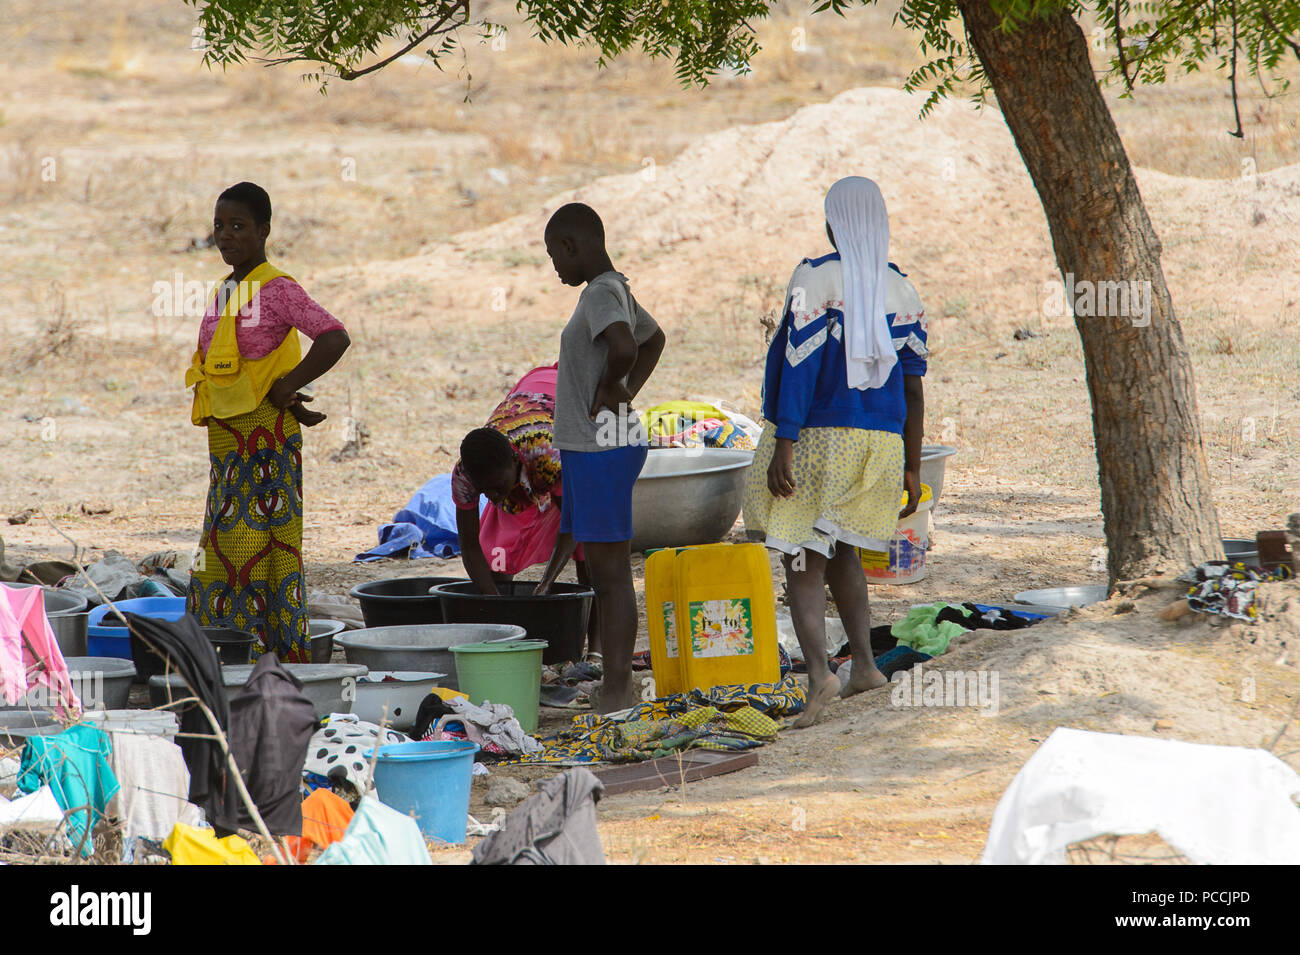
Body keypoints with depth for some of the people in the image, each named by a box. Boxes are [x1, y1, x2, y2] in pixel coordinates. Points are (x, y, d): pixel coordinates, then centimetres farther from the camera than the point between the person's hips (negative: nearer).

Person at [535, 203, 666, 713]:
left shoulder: (600, 295, -16)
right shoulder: (616, 292, 14)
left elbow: (623, 347, -37)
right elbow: (654, 340, 33)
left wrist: (609, 389, -18)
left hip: (602, 451, -10)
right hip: (591, 447, 10)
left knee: (610, 574, -6)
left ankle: (617, 691, -3)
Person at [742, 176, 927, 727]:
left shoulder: (815, 279, -11)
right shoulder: (901, 290, 5)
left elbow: (800, 365, -17)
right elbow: (913, 385, 7)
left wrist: (781, 446, -17)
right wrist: (912, 469, 12)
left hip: (816, 435, -5)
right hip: (881, 440, 5)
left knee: (802, 562, -3)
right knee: (840, 548, 25)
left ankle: (818, 674, -22)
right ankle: (863, 664, 20)